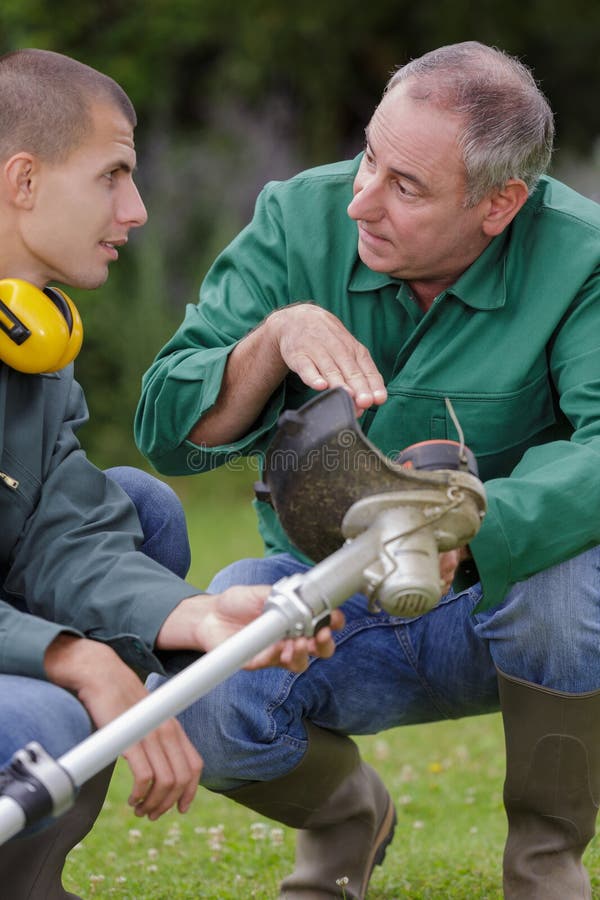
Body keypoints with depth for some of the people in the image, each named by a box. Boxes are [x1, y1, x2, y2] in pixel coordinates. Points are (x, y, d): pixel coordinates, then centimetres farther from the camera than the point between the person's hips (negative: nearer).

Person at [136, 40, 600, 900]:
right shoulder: (299, 219, -9)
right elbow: (167, 432, -9)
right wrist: (276, 336, -29)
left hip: (495, 601, -2)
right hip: (323, 600, 2)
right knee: (192, 706, -28)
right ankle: (344, 816, 10)